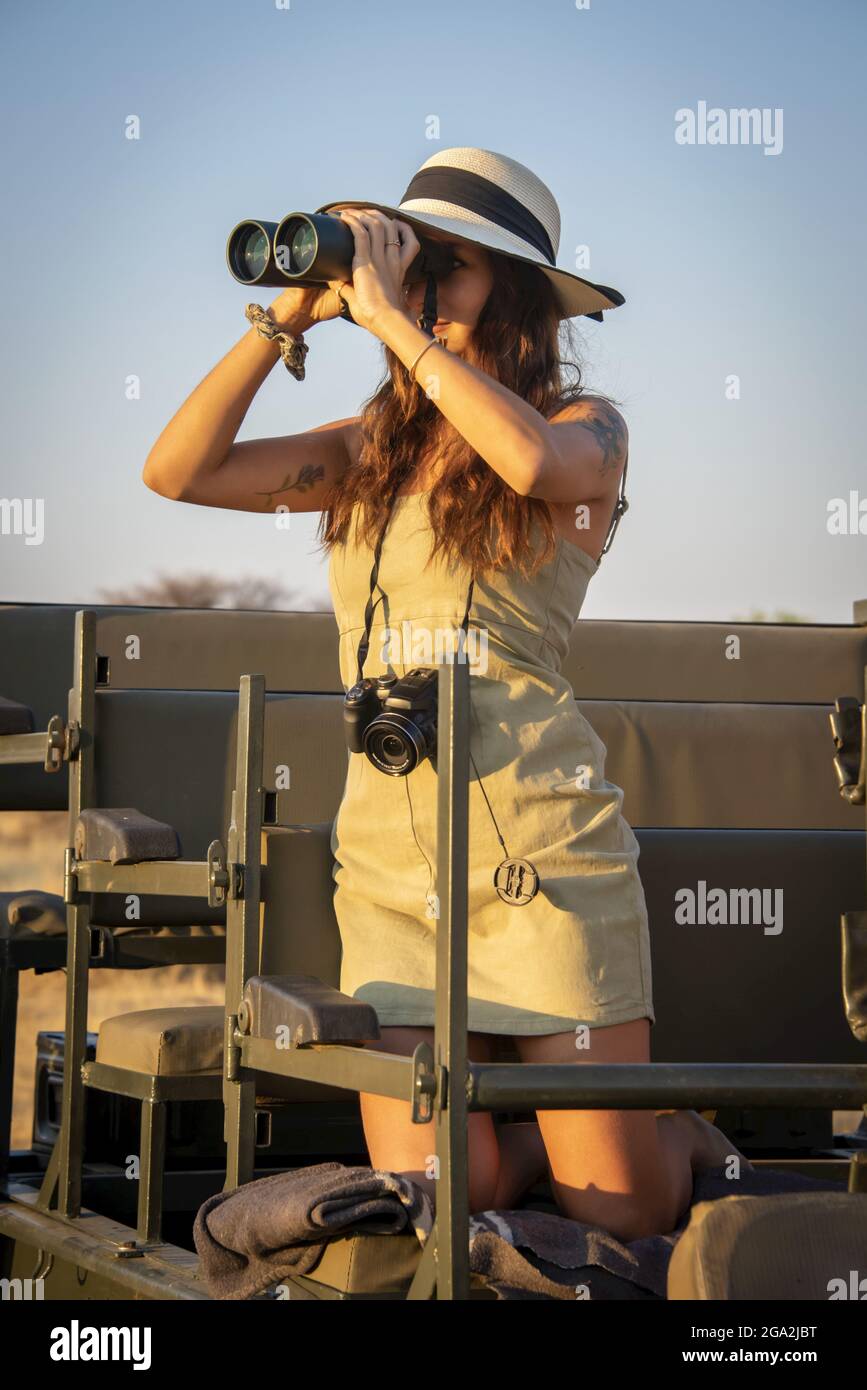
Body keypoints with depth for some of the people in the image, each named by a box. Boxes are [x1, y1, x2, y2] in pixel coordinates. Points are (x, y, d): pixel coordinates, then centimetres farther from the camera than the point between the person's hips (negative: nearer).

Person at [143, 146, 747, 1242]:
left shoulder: (587, 426, 1)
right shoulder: (368, 450, 13)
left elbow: (535, 463, -24)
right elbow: (177, 473, 5)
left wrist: (392, 318, -17)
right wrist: (284, 320, -1)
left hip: (537, 854, -4)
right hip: (387, 861, 4)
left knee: (619, 1214, 0)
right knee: (433, 1209, -4)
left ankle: (687, 1133, 34)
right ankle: (541, 1127, 27)